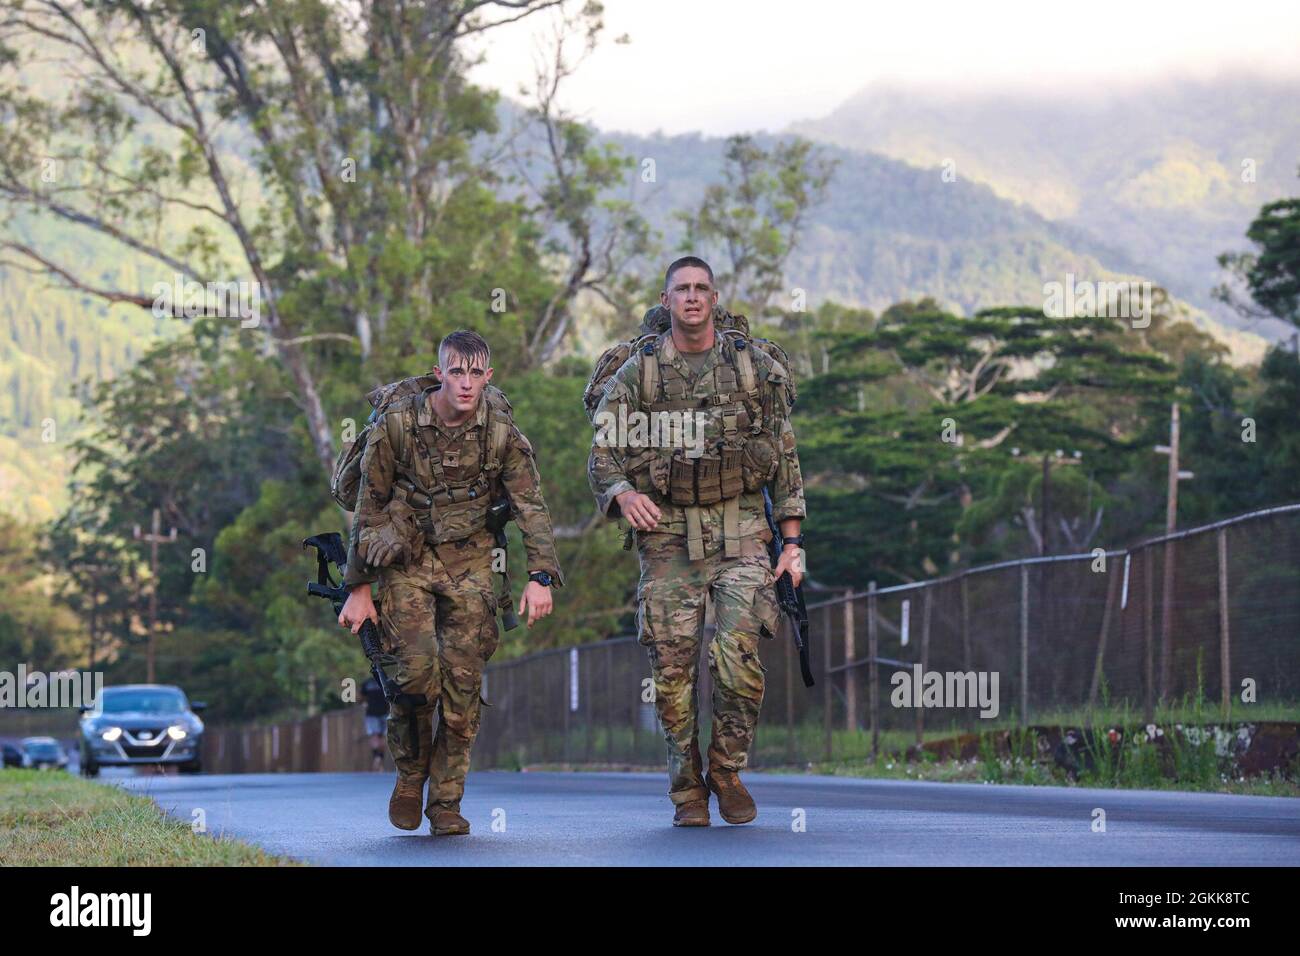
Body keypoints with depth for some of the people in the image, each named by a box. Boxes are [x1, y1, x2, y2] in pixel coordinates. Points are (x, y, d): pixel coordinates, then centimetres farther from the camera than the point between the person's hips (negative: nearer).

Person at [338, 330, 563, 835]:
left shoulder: (502, 433, -5)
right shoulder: (396, 425, -11)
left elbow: (531, 507, -4)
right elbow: (368, 509, -3)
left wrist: (541, 576, -18)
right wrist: (359, 588, -2)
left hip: (468, 563, 2)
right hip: (406, 560, -2)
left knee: (463, 680, -5)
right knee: (417, 669, -18)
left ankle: (446, 802, 6)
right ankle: (409, 776, 8)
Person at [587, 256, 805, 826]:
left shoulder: (755, 366, 7)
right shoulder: (637, 373, 6)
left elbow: (785, 459, 9)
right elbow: (602, 458, 7)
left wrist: (793, 541, 4)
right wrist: (624, 495, -15)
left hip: (739, 531, -1)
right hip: (668, 534, 1)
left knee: (738, 656, -16)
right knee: (672, 668, -2)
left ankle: (727, 772, 5)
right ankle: (687, 792, 10)